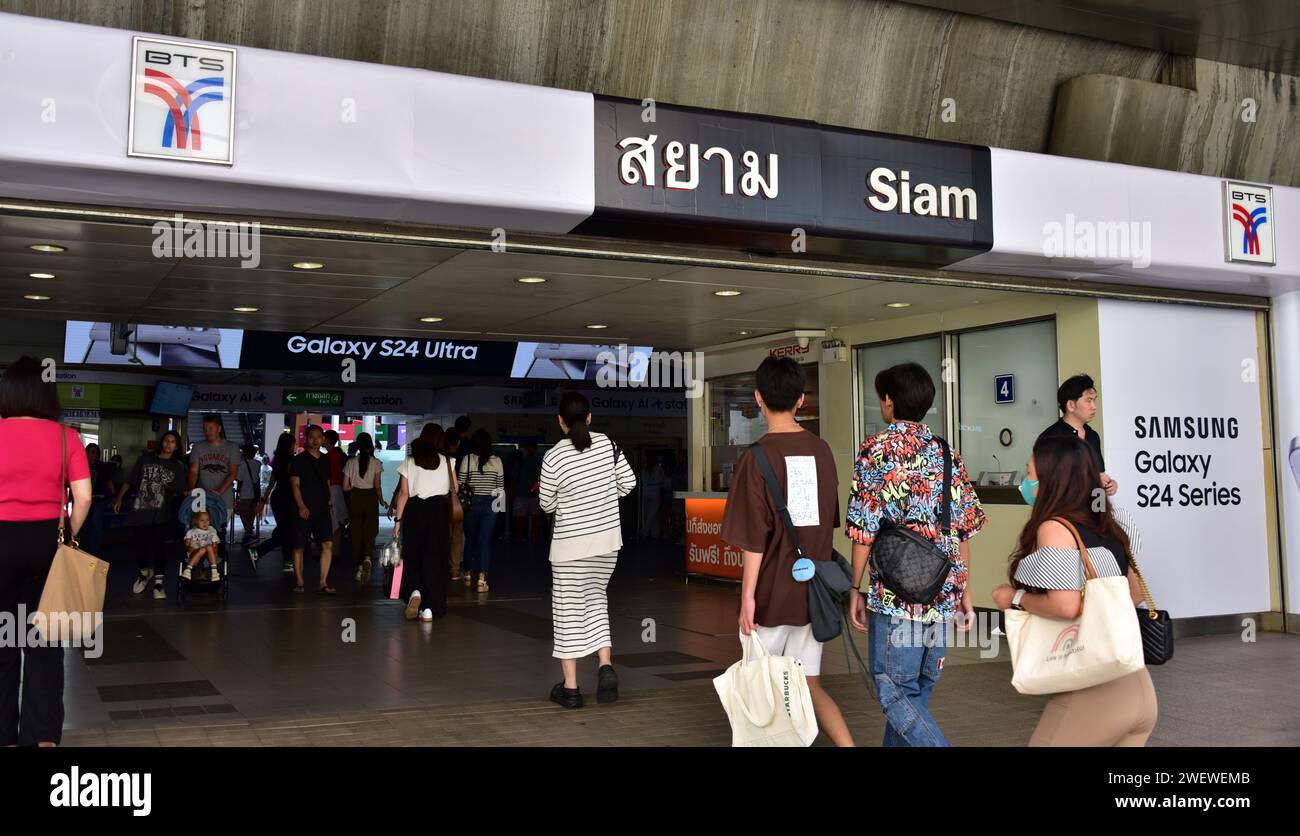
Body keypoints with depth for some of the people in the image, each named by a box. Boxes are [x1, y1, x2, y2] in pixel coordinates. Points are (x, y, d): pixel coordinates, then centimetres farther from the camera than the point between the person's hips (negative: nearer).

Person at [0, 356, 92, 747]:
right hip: (46, 540, 1)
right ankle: (44, 734, 13)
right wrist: (69, 537, 8)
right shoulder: (66, 436, -2)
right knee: (43, 640, 11)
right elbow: (83, 497, -7)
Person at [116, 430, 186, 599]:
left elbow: (178, 492, 10)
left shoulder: (178, 467, 8)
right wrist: (119, 498, 6)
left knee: (158, 544, -9)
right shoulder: (147, 457, 9)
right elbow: (130, 479, 10)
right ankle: (144, 572, 31)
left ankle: (158, 582, -1)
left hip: (161, 514, -1)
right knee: (139, 543, 3)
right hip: (140, 510, 2)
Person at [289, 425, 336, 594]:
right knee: (299, 546, 4)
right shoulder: (299, 460, -1)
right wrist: (301, 506, -17)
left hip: (323, 509, 4)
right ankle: (299, 582, 16)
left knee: (328, 544, -8)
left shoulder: (325, 460, 14)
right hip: (304, 510, -4)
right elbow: (295, 484, -7)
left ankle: (323, 583, -7)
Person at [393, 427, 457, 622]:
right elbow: (454, 489, 5)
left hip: (414, 511, 0)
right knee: (435, 558, 4)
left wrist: (398, 520, 1)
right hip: (438, 510, 0)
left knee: (412, 556, 13)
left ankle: (414, 591, -12)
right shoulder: (445, 461, 2)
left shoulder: (409, 462, 1)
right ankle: (429, 608, 2)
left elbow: (404, 493, -2)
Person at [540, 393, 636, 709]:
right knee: (596, 599, 21)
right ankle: (605, 665, 3)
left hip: (571, 543, -4)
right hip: (607, 539, 4)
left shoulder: (553, 458, -15)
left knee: (568, 608, 6)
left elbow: (548, 504, -3)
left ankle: (570, 688, 10)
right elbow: (628, 482, 3)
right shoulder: (606, 443, -5)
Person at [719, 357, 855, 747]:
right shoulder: (822, 451, 4)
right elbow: (830, 522, 13)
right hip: (814, 592, 5)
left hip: (772, 594, -5)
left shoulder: (757, 458, -12)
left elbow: (754, 537, -14)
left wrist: (747, 595, -9)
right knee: (810, 684, 11)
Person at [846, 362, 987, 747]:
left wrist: (856, 589, 0)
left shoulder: (877, 449, -5)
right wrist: (964, 593, 17)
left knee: (895, 693, 0)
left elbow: (865, 530, -9)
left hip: (896, 594, -6)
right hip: (943, 596, 6)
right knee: (916, 693, 15)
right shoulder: (946, 453, 10)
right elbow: (964, 530, 10)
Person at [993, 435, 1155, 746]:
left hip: (1091, 692, -8)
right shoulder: (1111, 525, 10)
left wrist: (1015, 598, -9)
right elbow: (1136, 594, 21)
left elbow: (1065, 605, -25)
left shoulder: (1054, 528, -14)